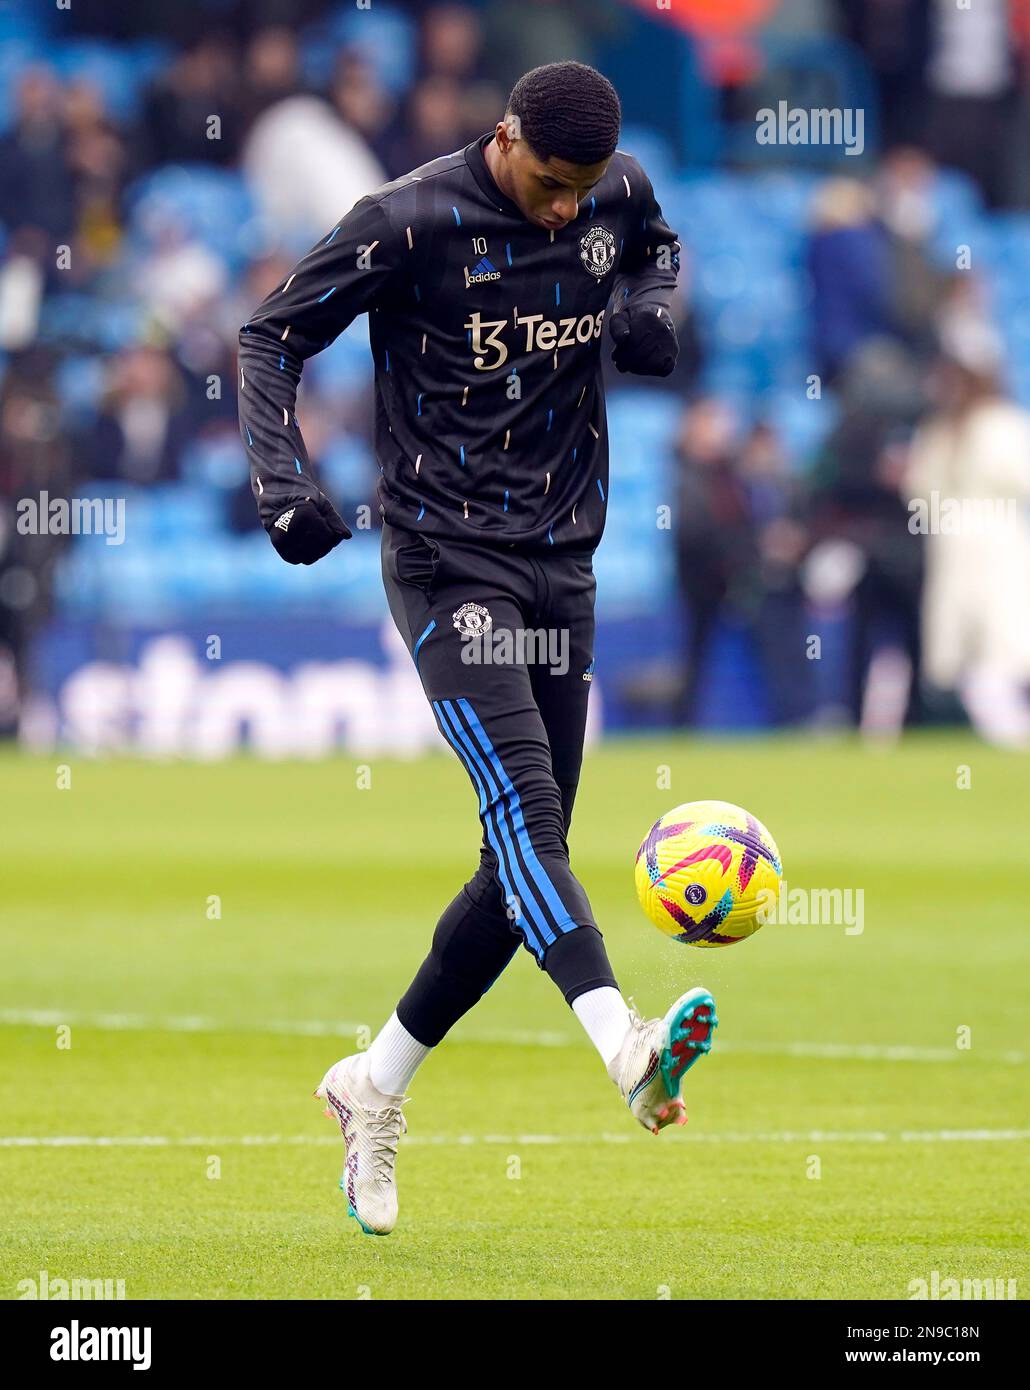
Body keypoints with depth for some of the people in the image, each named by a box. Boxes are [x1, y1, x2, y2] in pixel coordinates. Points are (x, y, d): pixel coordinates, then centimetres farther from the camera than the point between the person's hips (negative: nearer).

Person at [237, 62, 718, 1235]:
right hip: (449, 566, -6)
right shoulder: (412, 223, -13)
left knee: (522, 866, 7)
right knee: (523, 803, -25)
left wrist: (650, 306, 2)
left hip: (563, 566, 6)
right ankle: (627, 1049, -44)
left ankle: (375, 1088, 23)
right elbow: (272, 336, -6)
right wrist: (281, 480, -21)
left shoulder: (617, 194, 2)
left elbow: (654, 247, 26)